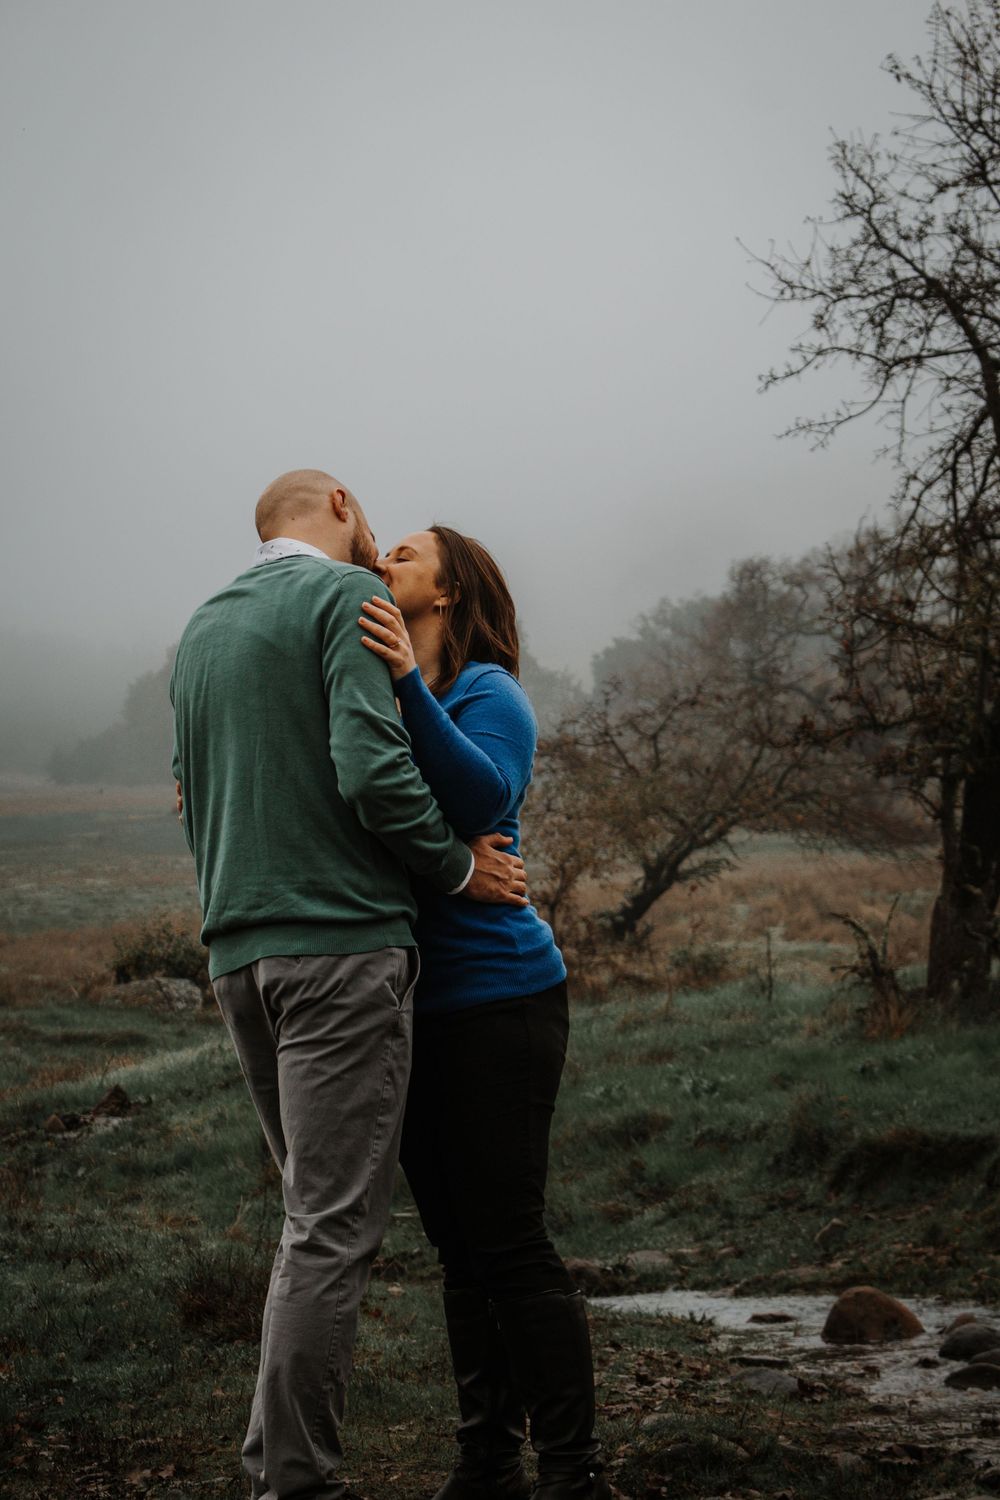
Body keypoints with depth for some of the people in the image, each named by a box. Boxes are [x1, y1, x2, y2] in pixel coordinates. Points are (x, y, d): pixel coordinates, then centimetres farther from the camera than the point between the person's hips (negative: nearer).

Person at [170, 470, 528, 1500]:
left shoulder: (202, 626, 20)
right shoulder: (347, 597, -4)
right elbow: (372, 765, -17)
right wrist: (459, 867, -6)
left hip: (237, 953, 8)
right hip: (340, 945, -8)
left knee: (314, 1210, 16)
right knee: (334, 1224, -6)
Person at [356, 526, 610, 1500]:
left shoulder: (486, 692, -8)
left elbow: (482, 799, -27)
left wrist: (410, 684, -35)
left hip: (495, 1003, -8)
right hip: (414, 1008, 8)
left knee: (509, 1244, -7)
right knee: (459, 1247, 12)